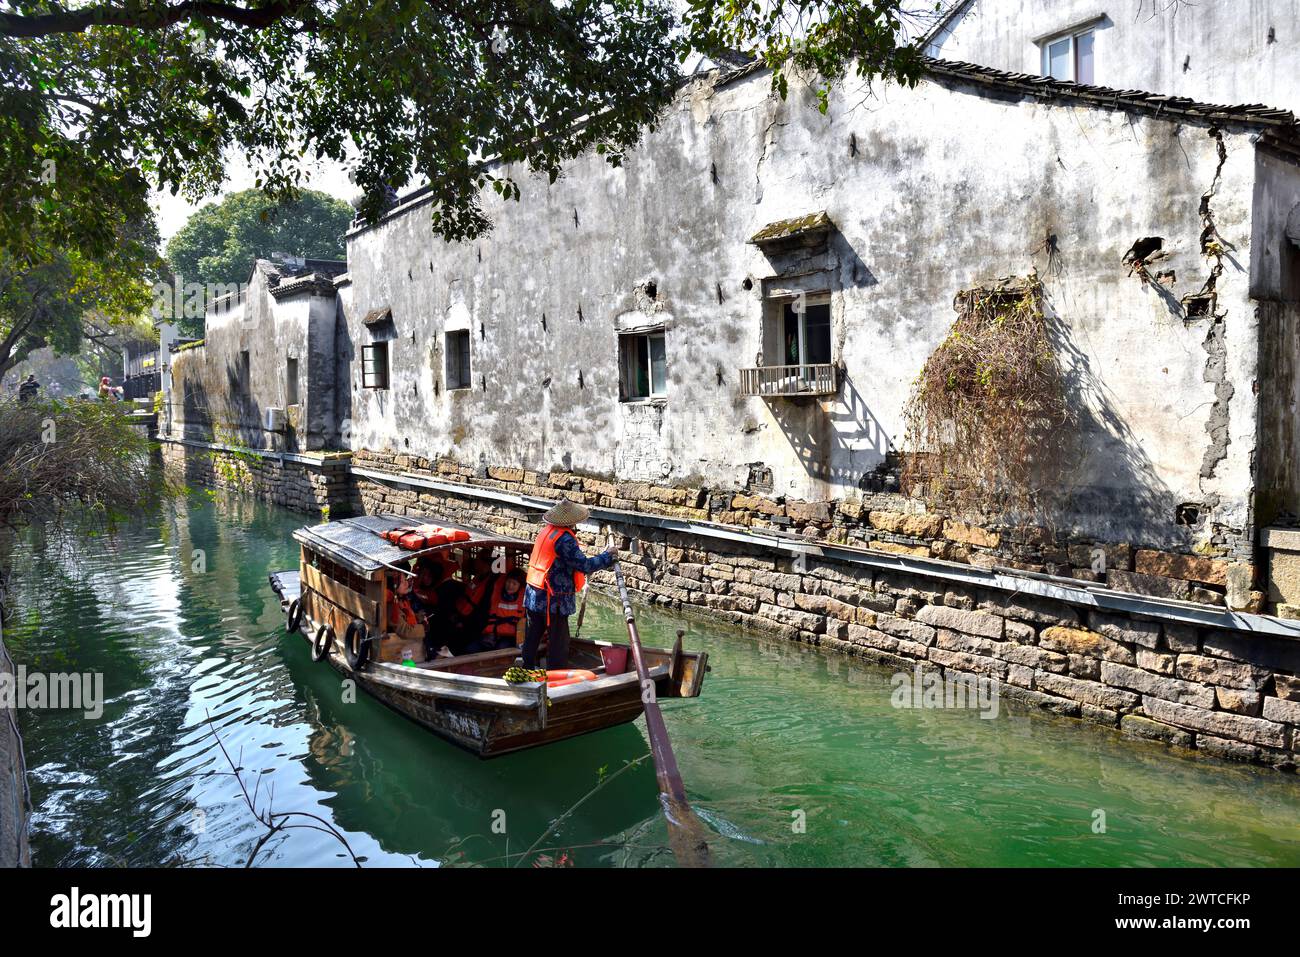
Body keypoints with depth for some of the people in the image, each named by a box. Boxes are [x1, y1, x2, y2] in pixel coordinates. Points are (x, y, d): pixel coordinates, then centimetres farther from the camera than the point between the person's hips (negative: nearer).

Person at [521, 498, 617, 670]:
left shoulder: (546, 531, 7)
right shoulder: (565, 538, -21)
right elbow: (584, 565, -20)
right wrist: (608, 555, -9)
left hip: (534, 596, 8)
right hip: (554, 600, -8)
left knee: (532, 638, 17)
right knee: (558, 643, 2)